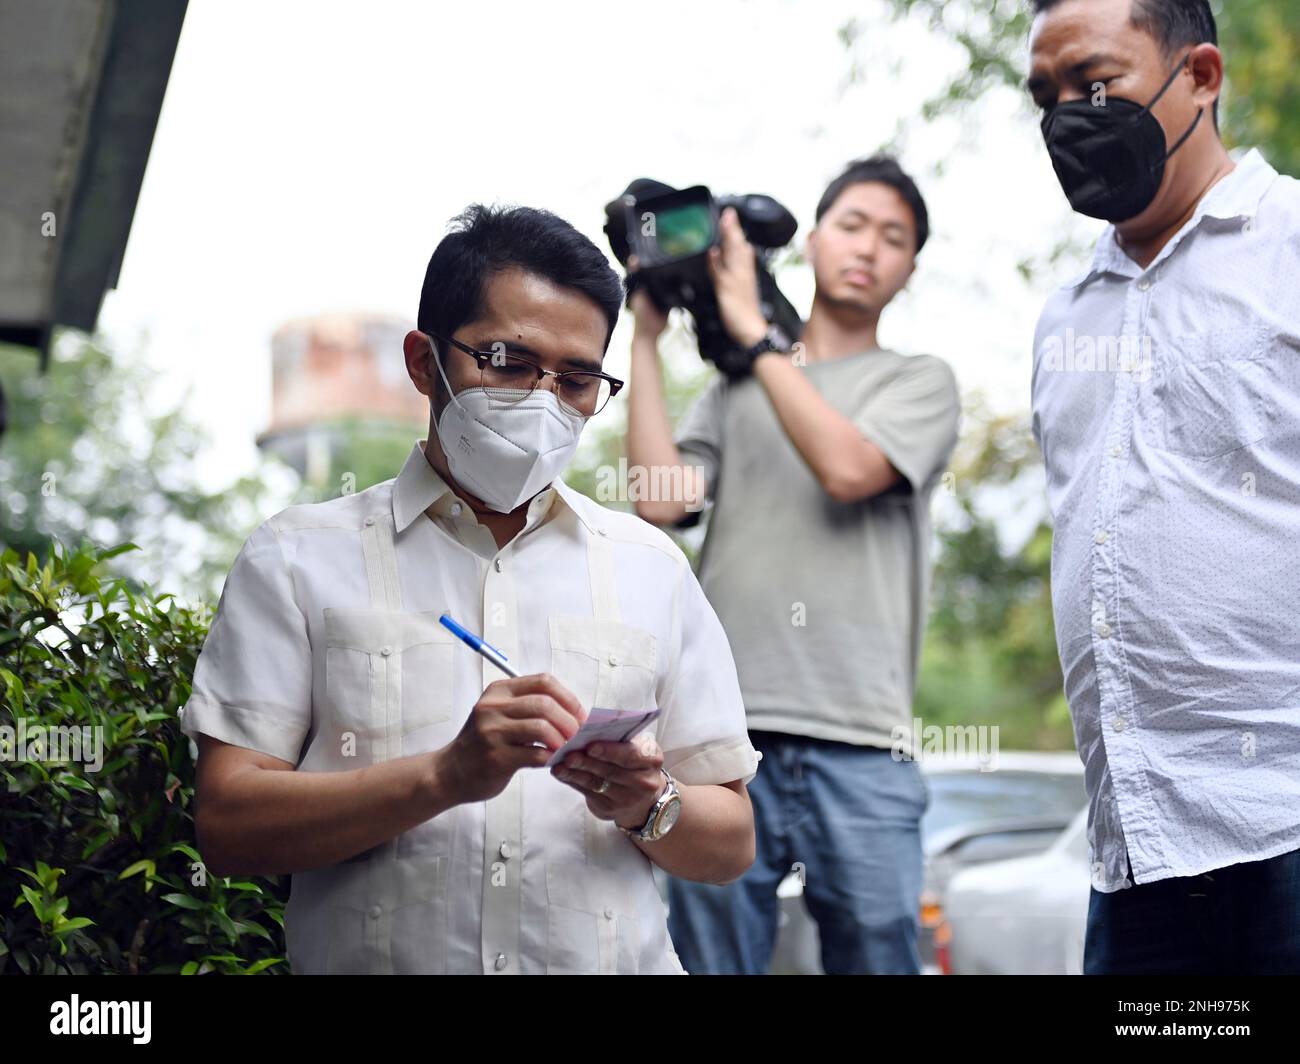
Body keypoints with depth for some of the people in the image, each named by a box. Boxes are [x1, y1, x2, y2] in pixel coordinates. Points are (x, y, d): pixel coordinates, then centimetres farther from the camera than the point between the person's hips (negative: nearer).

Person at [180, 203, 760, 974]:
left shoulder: (651, 567, 13)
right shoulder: (301, 558, 6)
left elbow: (733, 845, 14)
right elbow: (228, 826, -4)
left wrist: (648, 808, -6)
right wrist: (445, 776, -14)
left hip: (616, 957, 3)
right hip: (372, 957, -2)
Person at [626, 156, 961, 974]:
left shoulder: (921, 382, 12)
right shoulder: (734, 389, 19)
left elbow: (846, 469, -8)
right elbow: (660, 500, 3)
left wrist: (753, 328, -2)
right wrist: (648, 340, 7)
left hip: (859, 746, -2)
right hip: (723, 732, 2)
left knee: (876, 952, 0)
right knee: (708, 958, 3)